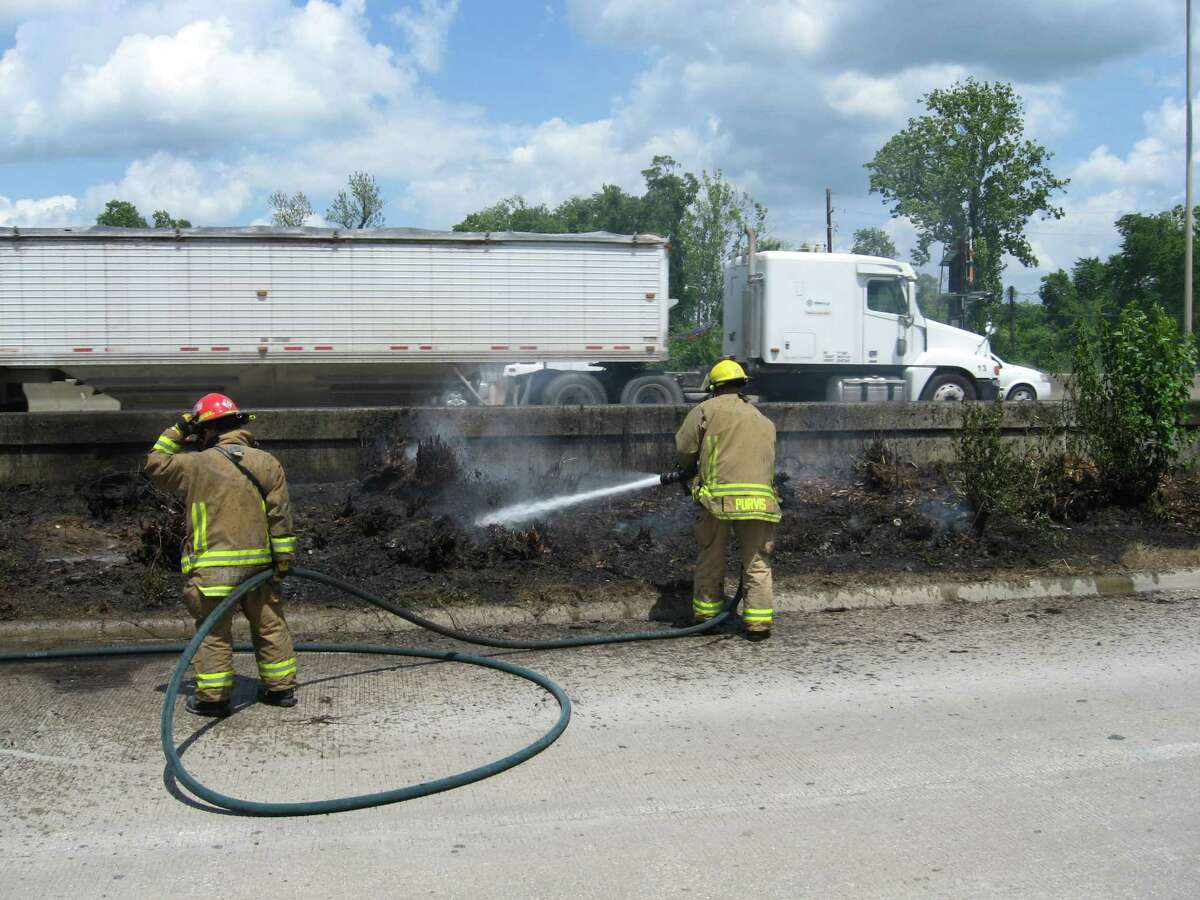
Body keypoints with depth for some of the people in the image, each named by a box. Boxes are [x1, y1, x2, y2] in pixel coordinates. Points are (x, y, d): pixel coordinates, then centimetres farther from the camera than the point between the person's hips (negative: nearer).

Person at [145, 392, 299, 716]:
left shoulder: (197, 464, -6)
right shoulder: (267, 462, 2)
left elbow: (156, 464, 11)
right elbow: (280, 516, 1)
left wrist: (176, 433, 15)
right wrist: (283, 559, 5)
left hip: (214, 565, -3)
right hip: (258, 562, 3)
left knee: (214, 631, 6)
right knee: (269, 624, 15)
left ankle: (213, 697, 11)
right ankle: (281, 687, 23)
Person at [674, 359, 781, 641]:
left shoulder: (707, 410, 8)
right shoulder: (765, 422, 24)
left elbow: (684, 447, 4)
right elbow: (766, 460, 20)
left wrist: (689, 468, 25)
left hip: (719, 496, -3)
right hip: (760, 498, 3)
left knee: (710, 559, 12)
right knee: (758, 563, 9)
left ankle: (705, 615, 21)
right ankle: (758, 622, 5)